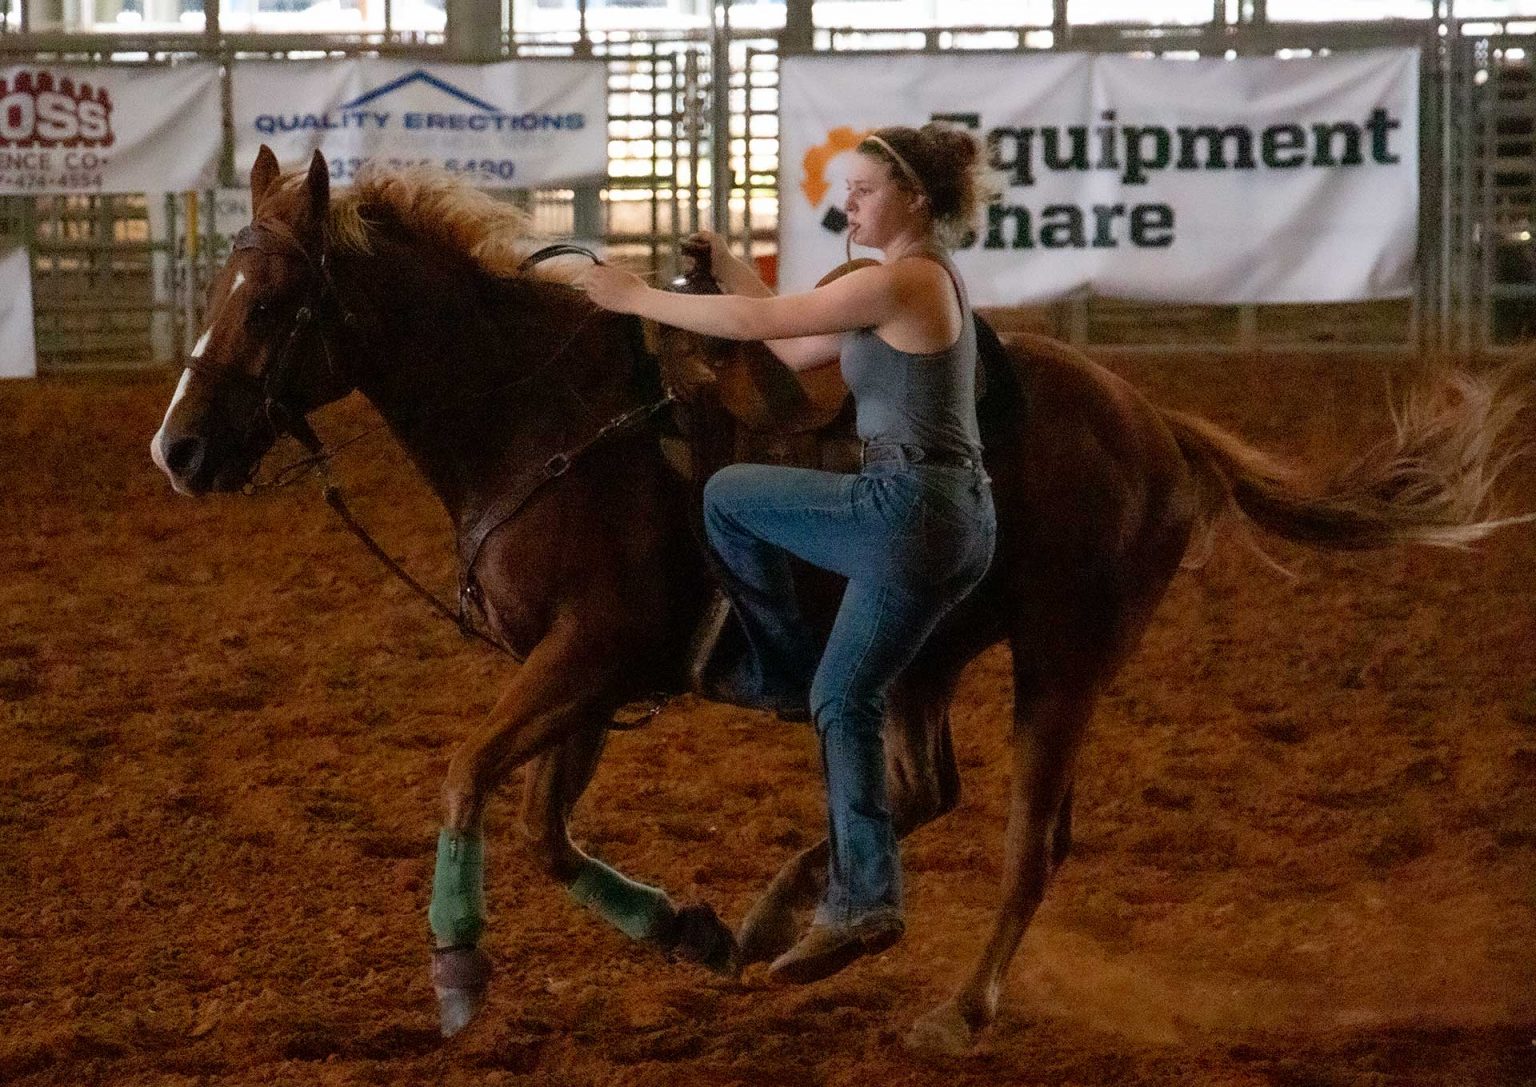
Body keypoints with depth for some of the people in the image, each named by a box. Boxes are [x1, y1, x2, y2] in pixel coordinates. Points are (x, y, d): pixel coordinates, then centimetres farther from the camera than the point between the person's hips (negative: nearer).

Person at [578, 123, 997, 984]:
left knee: (729, 497, 6)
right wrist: (726, 265, 19)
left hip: (910, 515, -10)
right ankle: (864, 904, 15)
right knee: (846, 700, 15)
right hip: (955, 523, 10)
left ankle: (783, 672, 17)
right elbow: (800, 350, 23)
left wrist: (638, 298, -4)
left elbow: (758, 322, -13)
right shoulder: (922, 281, 17)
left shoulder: (902, 281, -13)